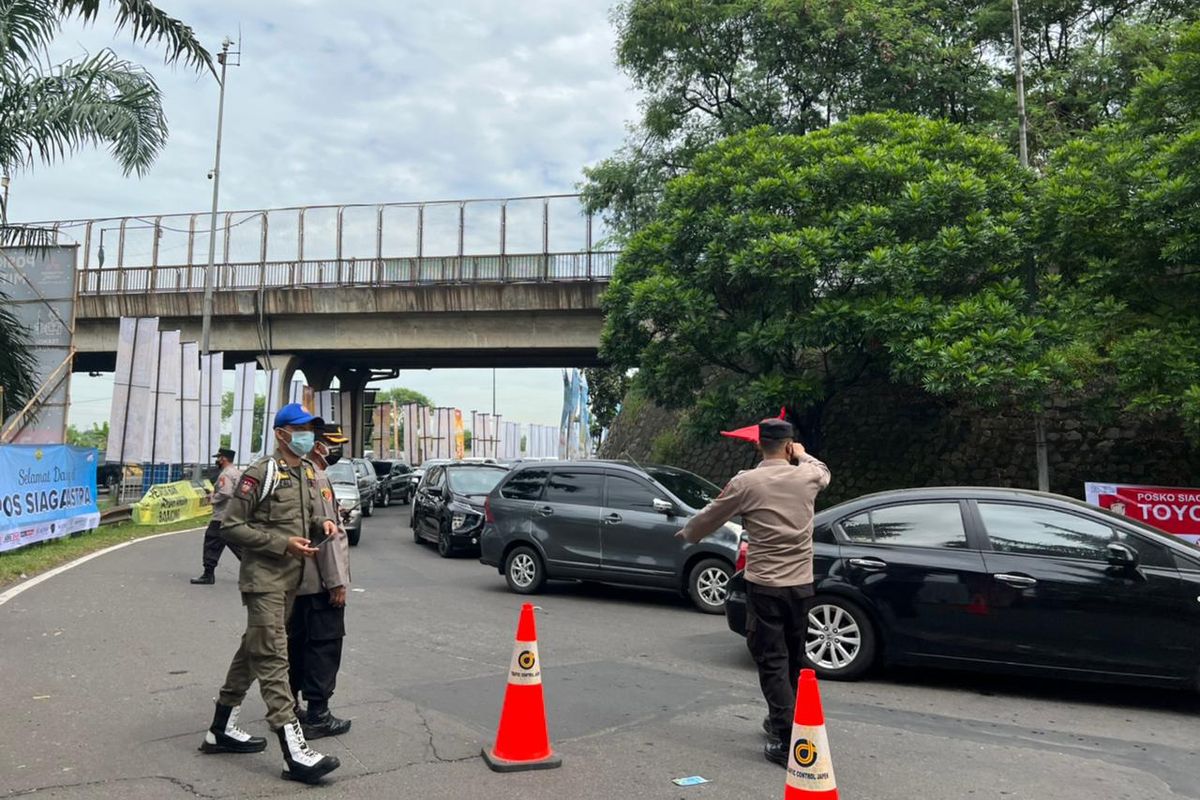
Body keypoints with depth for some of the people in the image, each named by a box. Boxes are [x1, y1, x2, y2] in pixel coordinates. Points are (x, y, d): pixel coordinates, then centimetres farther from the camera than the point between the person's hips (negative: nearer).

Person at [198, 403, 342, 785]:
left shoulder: (308, 471, 10)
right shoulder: (261, 473, -12)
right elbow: (231, 526, -12)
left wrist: (322, 521, 0)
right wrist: (283, 543, -19)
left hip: (291, 578, 8)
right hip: (264, 578, -8)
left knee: (253, 651, 17)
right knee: (272, 658, -10)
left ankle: (222, 730, 32)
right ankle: (295, 753, -13)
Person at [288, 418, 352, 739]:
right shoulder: (316, 478, -17)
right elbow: (325, 533, -20)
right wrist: (336, 581, -18)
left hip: (298, 580, 10)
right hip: (319, 581, -10)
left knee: (297, 642, 17)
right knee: (324, 646, -1)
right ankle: (317, 716, 4)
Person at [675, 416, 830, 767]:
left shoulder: (745, 482, -11)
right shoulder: (807, 476, -1)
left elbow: (708, 519, 1)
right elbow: (823, 471, 26)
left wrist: (685, 534, 21)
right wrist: (803, 455, 42)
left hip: (764, 585, -4)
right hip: (801, 583, 4)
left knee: (772, 661, 2)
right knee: (793, 658, 19)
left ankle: (787, 739, -2)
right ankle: (782, 720, 36)